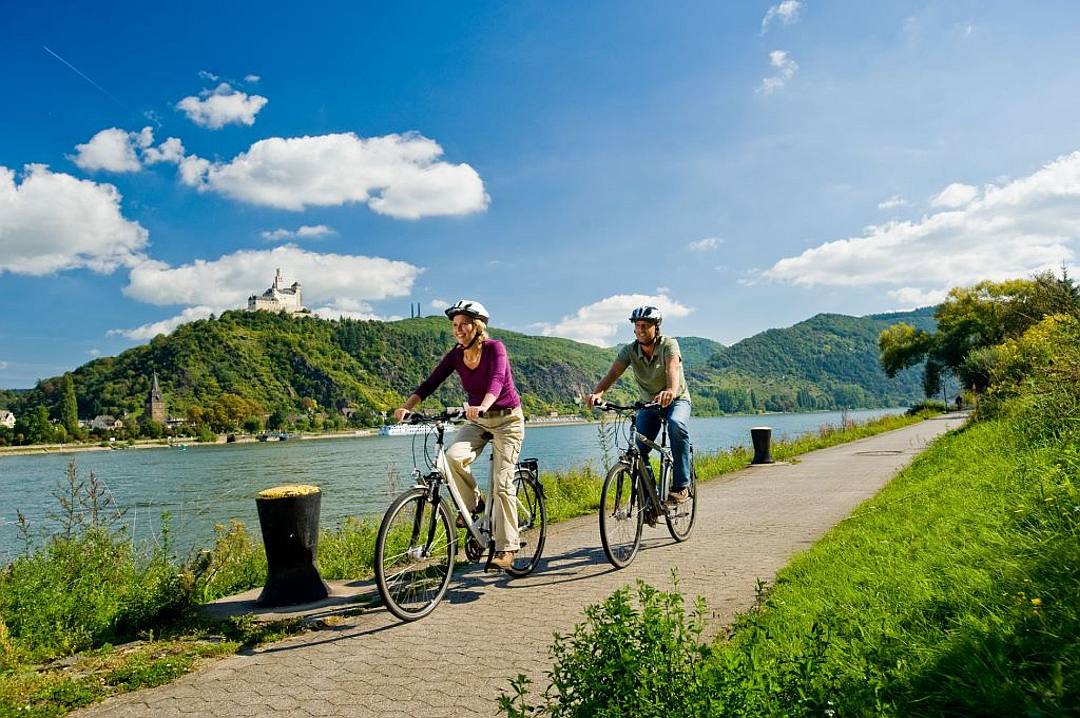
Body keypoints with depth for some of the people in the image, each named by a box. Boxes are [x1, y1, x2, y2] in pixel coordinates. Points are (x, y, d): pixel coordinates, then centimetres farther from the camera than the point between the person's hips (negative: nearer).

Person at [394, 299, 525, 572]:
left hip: (507, 419, -4)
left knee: (502, 483, -9)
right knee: (453, 456, -25)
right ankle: (473, 504, 1)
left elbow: (496, 380, -35)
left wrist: (483, 406, -54)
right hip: (477, 420, 4)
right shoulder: (455, 355, -3)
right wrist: (406, 407, -28)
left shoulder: (494, 348, -18)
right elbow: (430, 383, -11)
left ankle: (506, 548, 0)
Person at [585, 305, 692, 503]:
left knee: (676, 424, -36)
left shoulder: (669, 344, -21)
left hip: (676, 400, -3)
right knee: (638, 449, -15)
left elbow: (673, 368, -41)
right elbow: (613, 373, -27)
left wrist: (671, 391, -63)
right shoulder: (629, 350, -12)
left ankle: (681, 485, -28)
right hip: (648, 403, 3)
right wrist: (598, 392, -48)